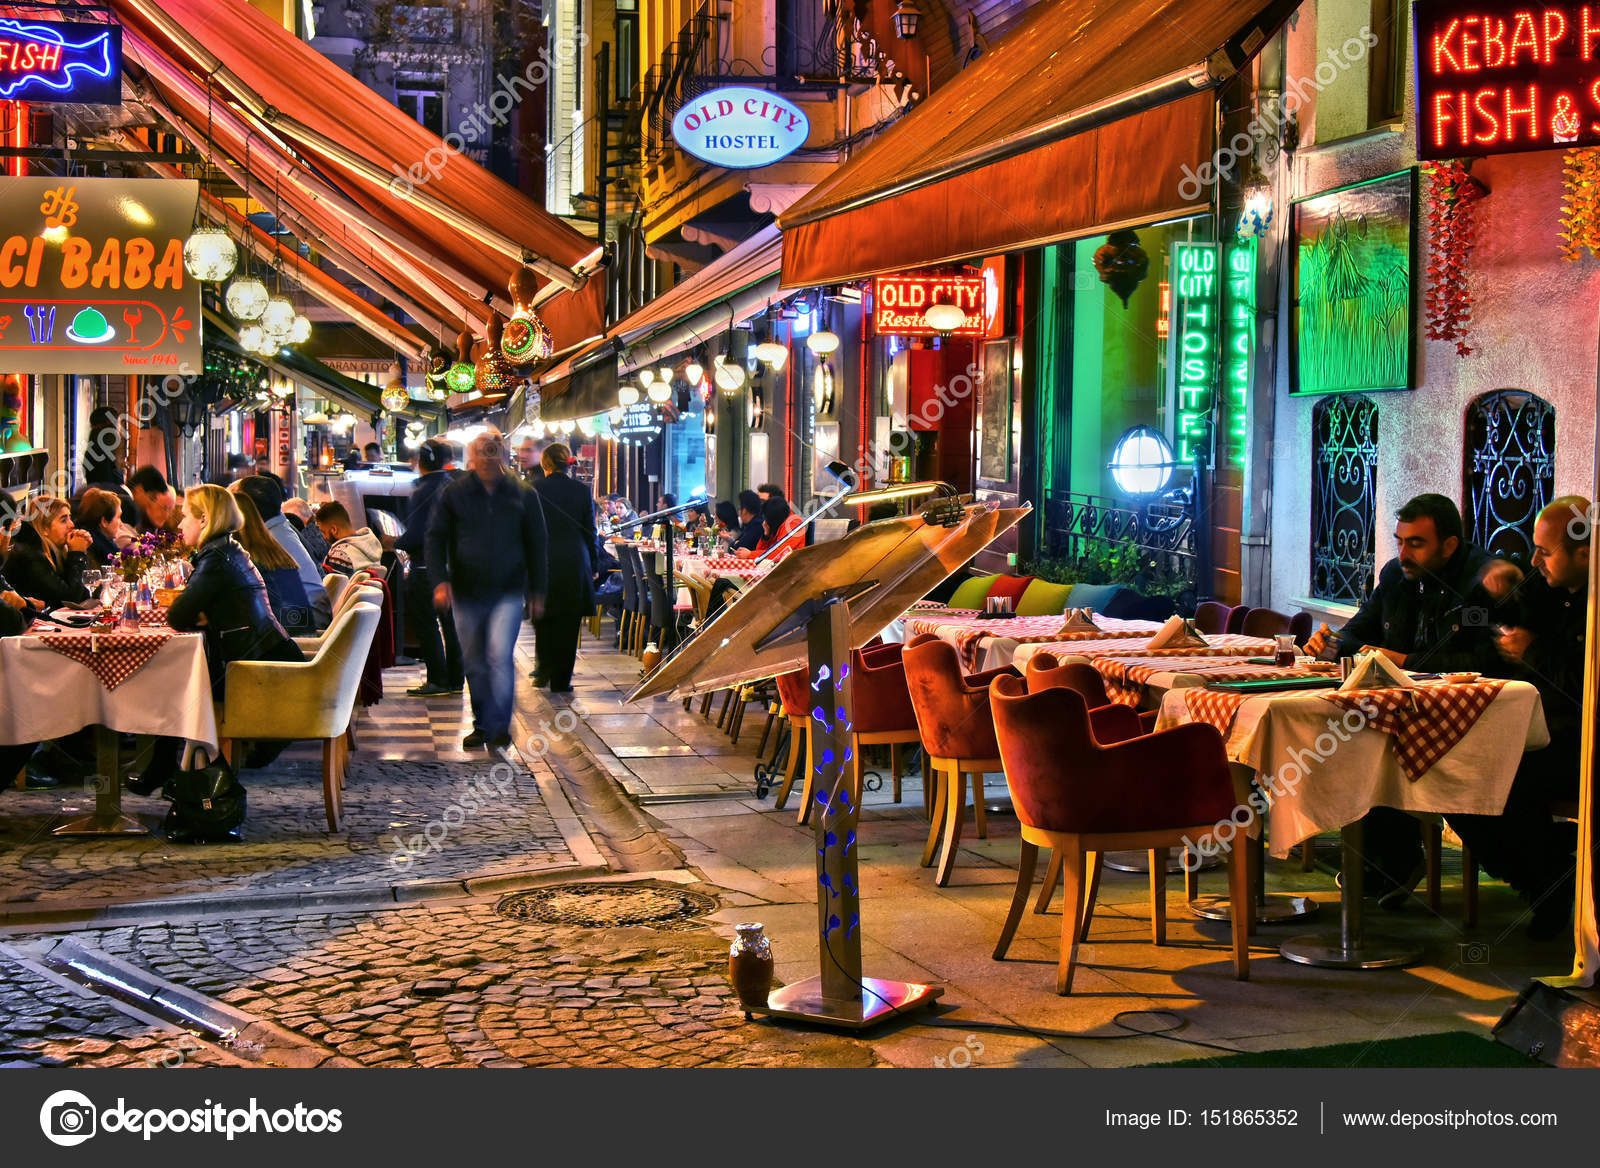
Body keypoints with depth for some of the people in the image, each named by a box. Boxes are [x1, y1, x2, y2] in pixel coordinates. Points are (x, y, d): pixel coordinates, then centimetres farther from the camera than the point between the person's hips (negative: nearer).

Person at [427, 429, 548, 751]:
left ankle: (500, 726, -12)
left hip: (508, 593, -2)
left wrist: (536, 592, 10)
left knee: (501, 655, -17)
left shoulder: (523, 495, 4)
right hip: (466, 593, 2)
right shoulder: (453, 494, 3)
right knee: (474, 663, 10)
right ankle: (482, 725, 23)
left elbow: (535, 545, 12)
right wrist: (440, 580, -11)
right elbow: (436, 539, 4)